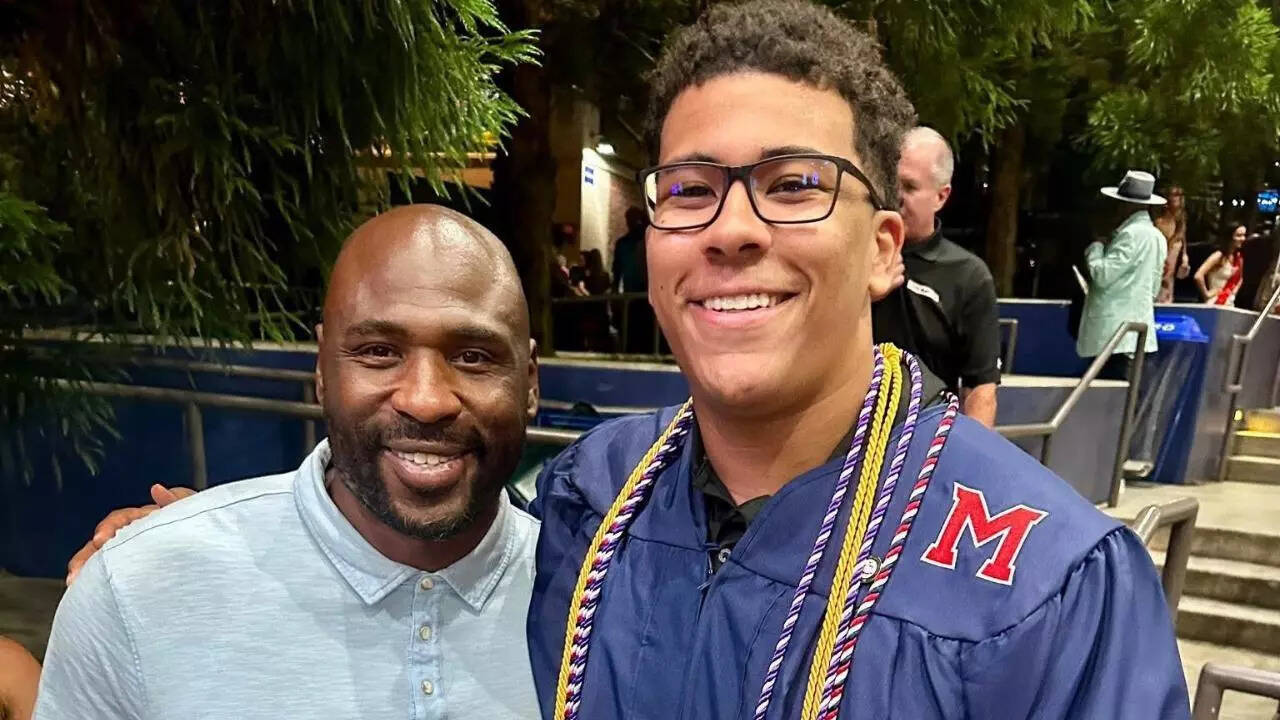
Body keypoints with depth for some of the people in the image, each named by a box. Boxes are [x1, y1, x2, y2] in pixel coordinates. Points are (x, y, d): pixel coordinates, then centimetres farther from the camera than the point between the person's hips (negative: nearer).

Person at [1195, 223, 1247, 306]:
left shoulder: (1239, 257, 8)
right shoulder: (1219, 256, -15)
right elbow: (1198, 276, -28)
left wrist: (1233, 292, 13)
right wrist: (1206, 294, -18)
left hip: (1229, 304, 8)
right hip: (1215, 304, -8)